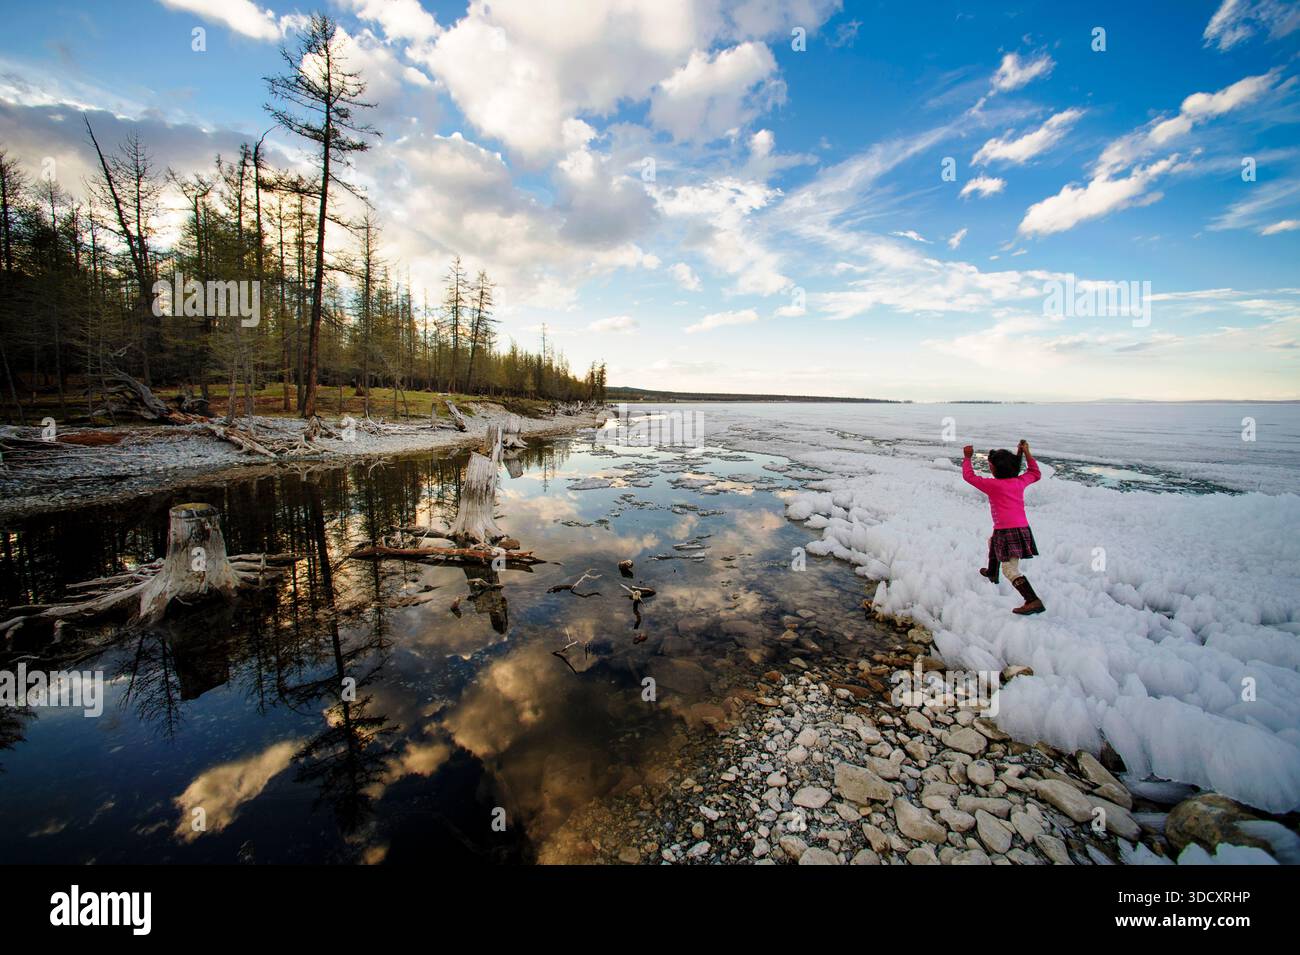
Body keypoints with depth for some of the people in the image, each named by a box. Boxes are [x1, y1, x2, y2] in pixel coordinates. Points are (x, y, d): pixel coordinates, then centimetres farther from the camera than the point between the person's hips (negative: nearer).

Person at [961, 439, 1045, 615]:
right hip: (1023, 528, 8)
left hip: (1006, 531, -8)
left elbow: (969, 476, -1)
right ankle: (992, 573, 55)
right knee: (992, 541, 36)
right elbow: (1035, 473, 29)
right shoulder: (1020, 482, 7)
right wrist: (1026, 453, 29)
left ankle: (1033, 601, -24)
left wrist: (967, 457, 11)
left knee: (1010, 569, -11)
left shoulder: (993, 485, -11)